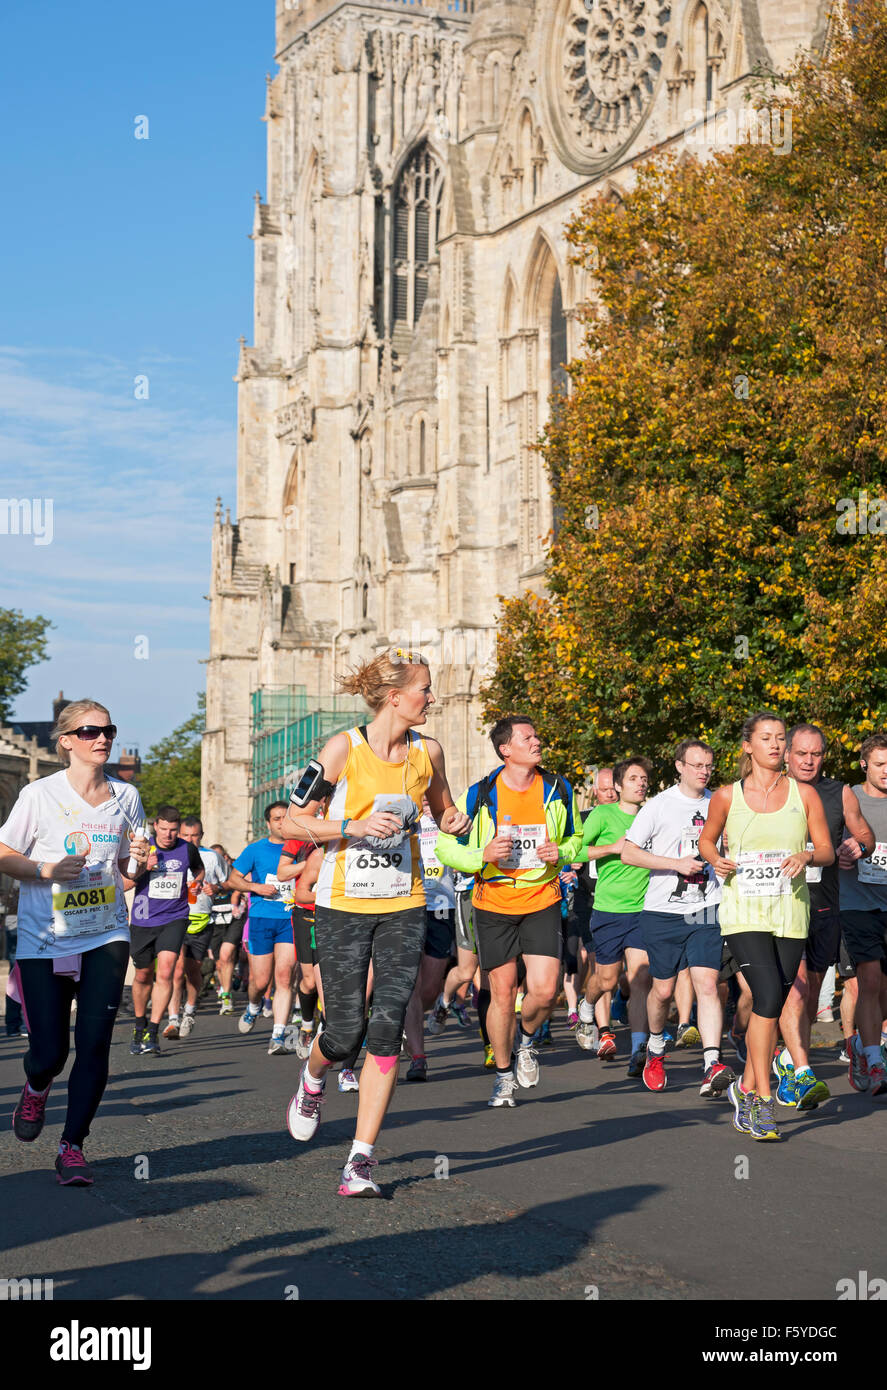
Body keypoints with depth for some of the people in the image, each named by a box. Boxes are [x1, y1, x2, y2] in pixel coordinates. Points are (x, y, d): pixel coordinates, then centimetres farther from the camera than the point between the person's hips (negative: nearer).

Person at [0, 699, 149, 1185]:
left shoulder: (126, 797, 6)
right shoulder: (40, 794, -6)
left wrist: (139, 861, -7)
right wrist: (47, 870, -17)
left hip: (106, 936, 2)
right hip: (44, 940, -2)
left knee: (94, 1044, -7)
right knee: (49, 1053, -2)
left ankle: (72, 1146, 8)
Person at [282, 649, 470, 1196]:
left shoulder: (427, 751, 4)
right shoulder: (344, 749, -9)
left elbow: (443, 809, 23)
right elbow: (294, 822, -7)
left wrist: (456, 820, 0)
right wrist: (355, 826, -21)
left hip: (404, 907, 3)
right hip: (344, 905, -3)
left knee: (387, 1032, -6)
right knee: (346, 1032, -3)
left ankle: (362, 1160, 2)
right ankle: (312, 1080, 35)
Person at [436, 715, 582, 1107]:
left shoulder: (559, 791, 0)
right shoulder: (479, 795, -7)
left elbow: (574, 837, 15)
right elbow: (445, 846, -1)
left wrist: (561, 853, -7)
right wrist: (482, 855, -19)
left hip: (542, 901, 1)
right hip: (494, 903, -1)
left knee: (544, 990, -12)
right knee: (502, 992, 3)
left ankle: (525, 1038, 22)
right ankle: (504, 1074, 24)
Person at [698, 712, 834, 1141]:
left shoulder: (803, 794, 4)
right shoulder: (727, 796, 1)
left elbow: (827, 850, 8)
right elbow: (706, 838, 16)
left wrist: (806, 855, -14)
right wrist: (716, 859, -5)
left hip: (790, 912, 3)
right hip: (743, 911, -3)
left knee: (771, 1005, 7)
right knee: (768, 996, -19)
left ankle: (746, 1088, 27)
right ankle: (763, 1098, -12)